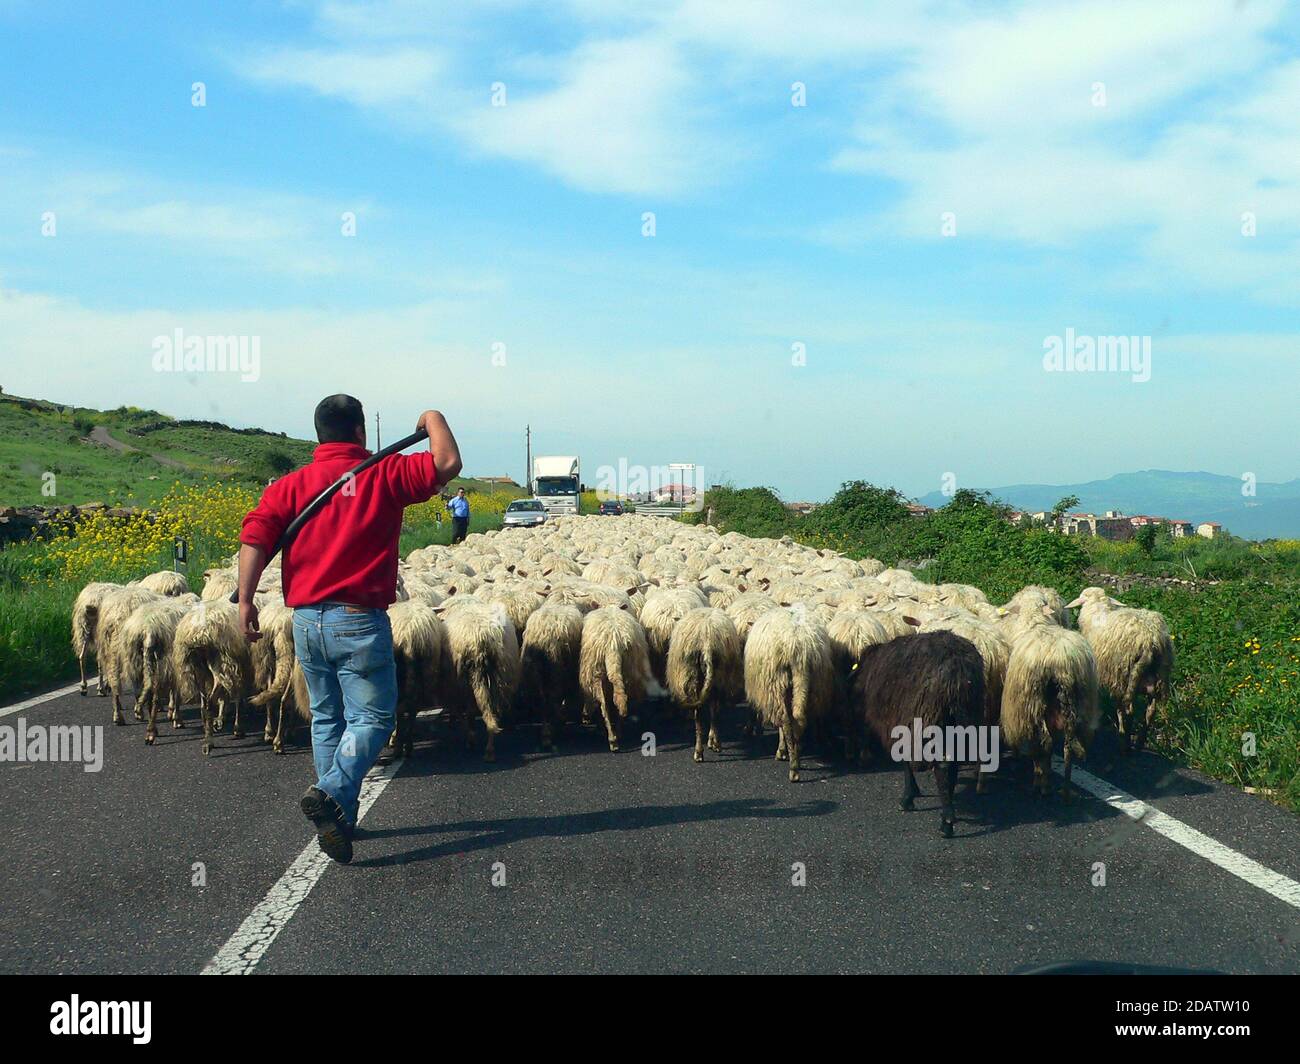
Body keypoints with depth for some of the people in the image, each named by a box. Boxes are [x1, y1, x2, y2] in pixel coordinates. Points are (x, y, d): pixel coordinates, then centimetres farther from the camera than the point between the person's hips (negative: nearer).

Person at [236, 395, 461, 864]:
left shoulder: (291, 485, 7)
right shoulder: (384, 476, -3)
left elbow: (255, 537, -6)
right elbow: (447, 463, -9)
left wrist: (245, 599, -9)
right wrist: (434, 419, 9)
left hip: (306, 621, 5)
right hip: (359, 620, -5)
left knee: (327, 719, 17)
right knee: (372, 717, 0)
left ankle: (338, 818, 20)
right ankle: (332, 792, -23)